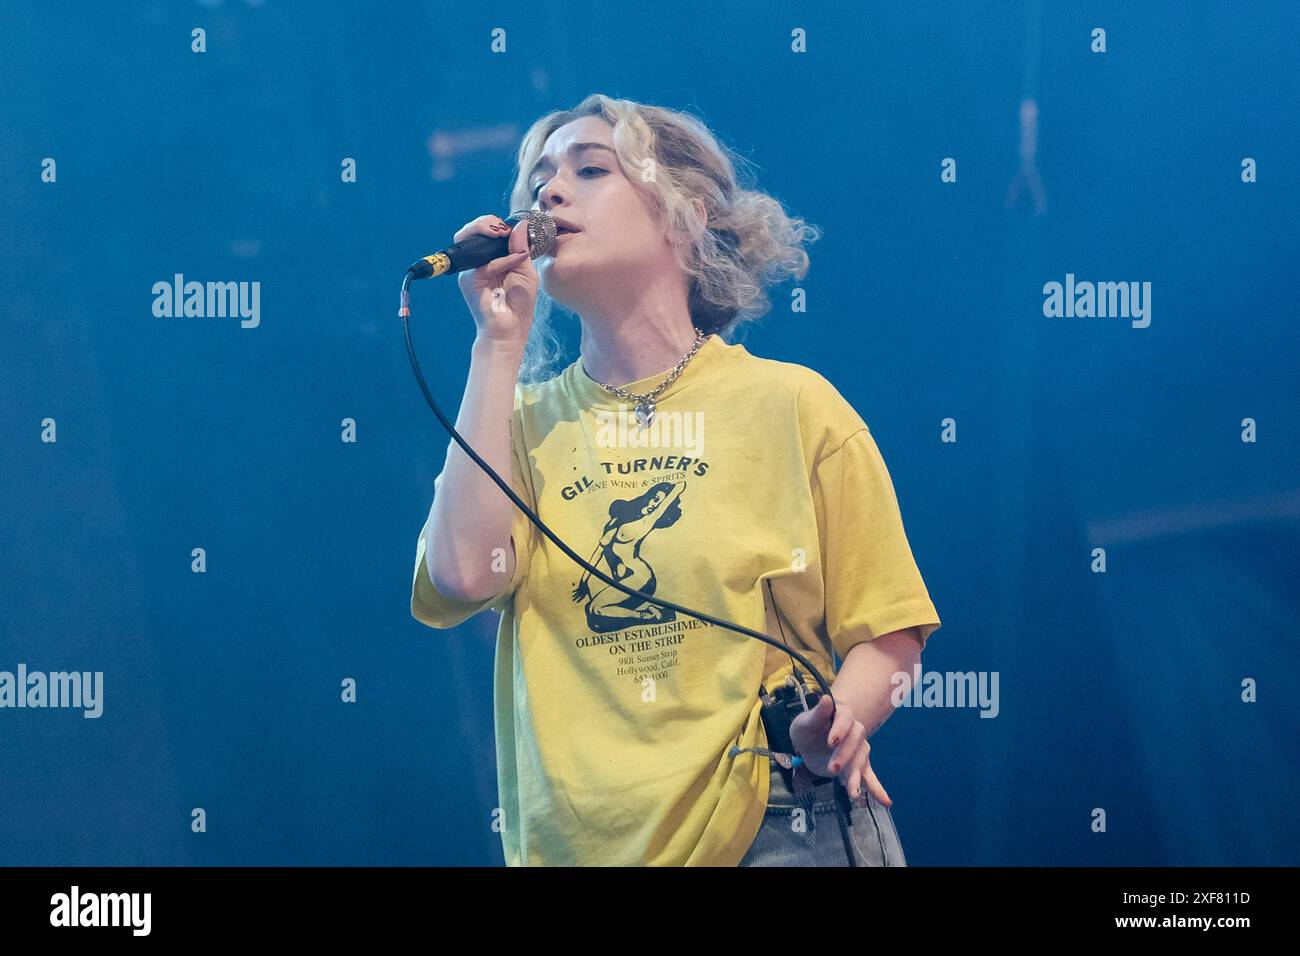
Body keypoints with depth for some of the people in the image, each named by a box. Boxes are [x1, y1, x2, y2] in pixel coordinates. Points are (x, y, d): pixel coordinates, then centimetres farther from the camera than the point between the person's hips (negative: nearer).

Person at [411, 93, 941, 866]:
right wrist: (500, 340, -3)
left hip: (777, 829, -2)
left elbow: (884, 635, 1)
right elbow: (466, 575, -11)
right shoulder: (522, 422, 9)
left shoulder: (792, 404, 1)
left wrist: (836, 727, -22)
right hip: (578, 843, 2)